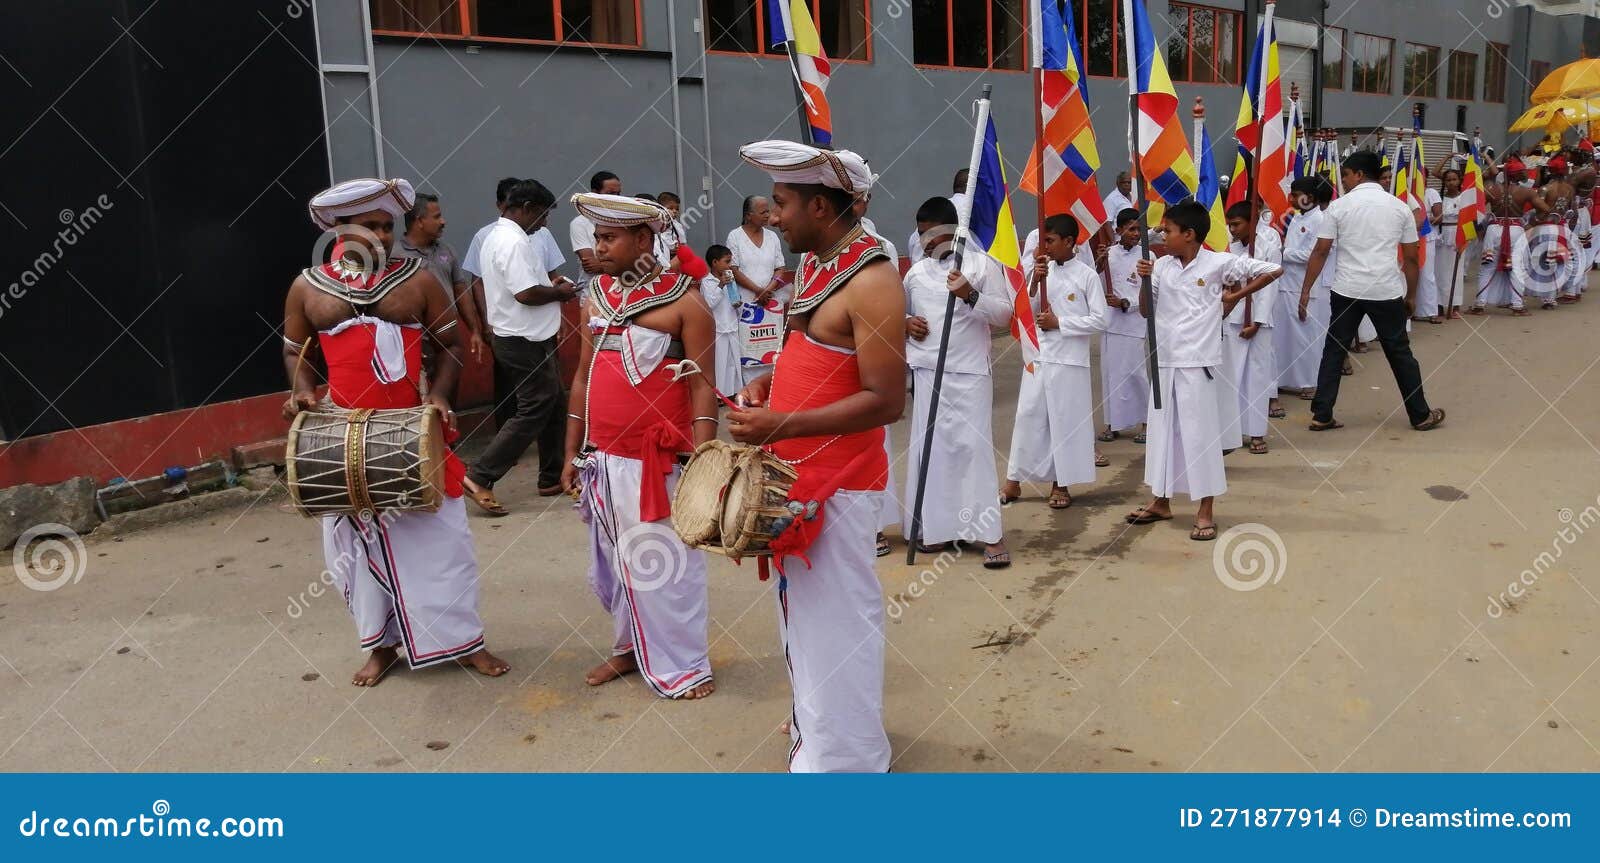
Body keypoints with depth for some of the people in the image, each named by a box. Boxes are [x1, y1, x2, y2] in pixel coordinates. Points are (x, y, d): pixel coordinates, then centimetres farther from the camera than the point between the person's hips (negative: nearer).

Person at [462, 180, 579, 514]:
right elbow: (526, 294, -26)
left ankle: (552, 477, 24)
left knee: (550, 404, 16)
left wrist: (547, 284, 12)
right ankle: (480, 477, -6)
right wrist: (558, 292, -9)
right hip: (526, 340, -11)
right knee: (534, 411, -7)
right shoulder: (514, 242, -19)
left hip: (514, 336, 11)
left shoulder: (495, 237, 15)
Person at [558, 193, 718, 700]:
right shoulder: (596, 298, 10)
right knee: (613, 561, 15)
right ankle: (631, 648, 32)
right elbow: (584, 379, 14)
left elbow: (702, 387, -11)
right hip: (603, 459, 6)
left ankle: (681, 666, 16)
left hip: (657, 462, -6)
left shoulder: (684, 302, -8)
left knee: (663, 562, 2)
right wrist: (573, 454, 13)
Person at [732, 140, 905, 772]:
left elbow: (886, 401, -24)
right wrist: (772, 382, 4)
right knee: (805, 609, 21)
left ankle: (841, 759, 17)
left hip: (837, 482, -9)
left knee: (835, 619, 2)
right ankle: (818, 725, 40)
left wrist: (780, 426, -28)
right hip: (799, 474, 10)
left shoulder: (870, 281, -20)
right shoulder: (817, 265, 9)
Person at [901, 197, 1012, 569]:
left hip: (969, 371, -4)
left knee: (972, 446, -8)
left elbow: (1004, 313, -3)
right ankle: (941, 527, 16)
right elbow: (899, 313, 24)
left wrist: (971, 296, -19)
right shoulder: (916, 272, 12)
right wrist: (905, 324, 1)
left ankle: (990, 533, -4)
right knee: (930, 447, 6)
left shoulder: (981, 263, -1)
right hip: (926, 372, 5)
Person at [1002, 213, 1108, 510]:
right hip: (1038, 356, 4)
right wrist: (1035, 281, -7)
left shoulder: (1087, 275, -5)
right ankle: (1013, 481, 13)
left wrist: (1059, 323, -12)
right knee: (1028, 416, 6)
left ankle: (1061, 484, 15)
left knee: (1065, 420, 3)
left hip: (1069, 360, -4)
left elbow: (1099, 321, -7)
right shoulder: (1043, 269, 7)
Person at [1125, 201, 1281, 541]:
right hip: (1165, 360, 5)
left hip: (1199, 362, -5)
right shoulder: (1162, 266, 5)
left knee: (1200, 431, -1)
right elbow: (1146, 311, 8)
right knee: (1162, 429, 12)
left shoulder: (1218, 263, -7)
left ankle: (1206, 511, 9)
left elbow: (1273, 271, -3)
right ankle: (1161, 502, 26)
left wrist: (1235, 296, 2)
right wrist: (1145, 281, -8)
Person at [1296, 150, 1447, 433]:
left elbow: (1320, 252, -4)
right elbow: (1410, 257, 8)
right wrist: (1411, 295, 17)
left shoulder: (1339, 206, -1)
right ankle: (1421, 415, 20)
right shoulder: (1399, 207, 6)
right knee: (1400, 353, 10)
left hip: (1346, 290, -1)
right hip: (1387, 291, 1)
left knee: (1334, 351, 8)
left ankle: (1321, 415, 6)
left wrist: (1306, 290, 1)